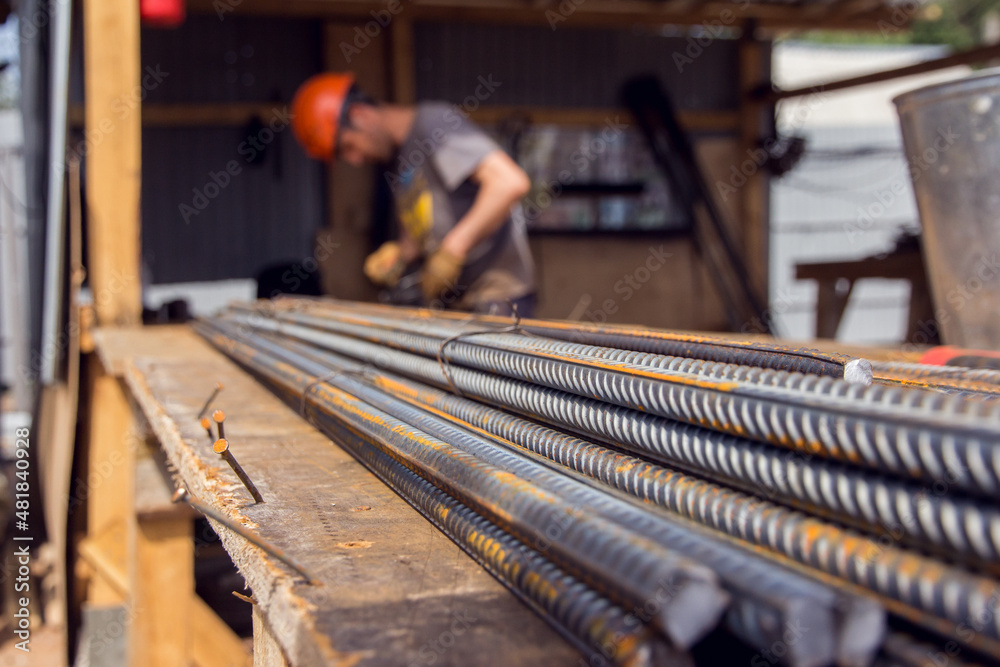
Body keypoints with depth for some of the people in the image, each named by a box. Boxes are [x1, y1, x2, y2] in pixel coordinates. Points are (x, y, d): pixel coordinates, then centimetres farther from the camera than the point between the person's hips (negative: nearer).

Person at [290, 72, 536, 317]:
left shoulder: (433, 121, -11)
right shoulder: (396, 157, 17)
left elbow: (510, 183, -24)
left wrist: (450, 252, -21)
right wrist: (398, 254, 3)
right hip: (444, 302, 8)